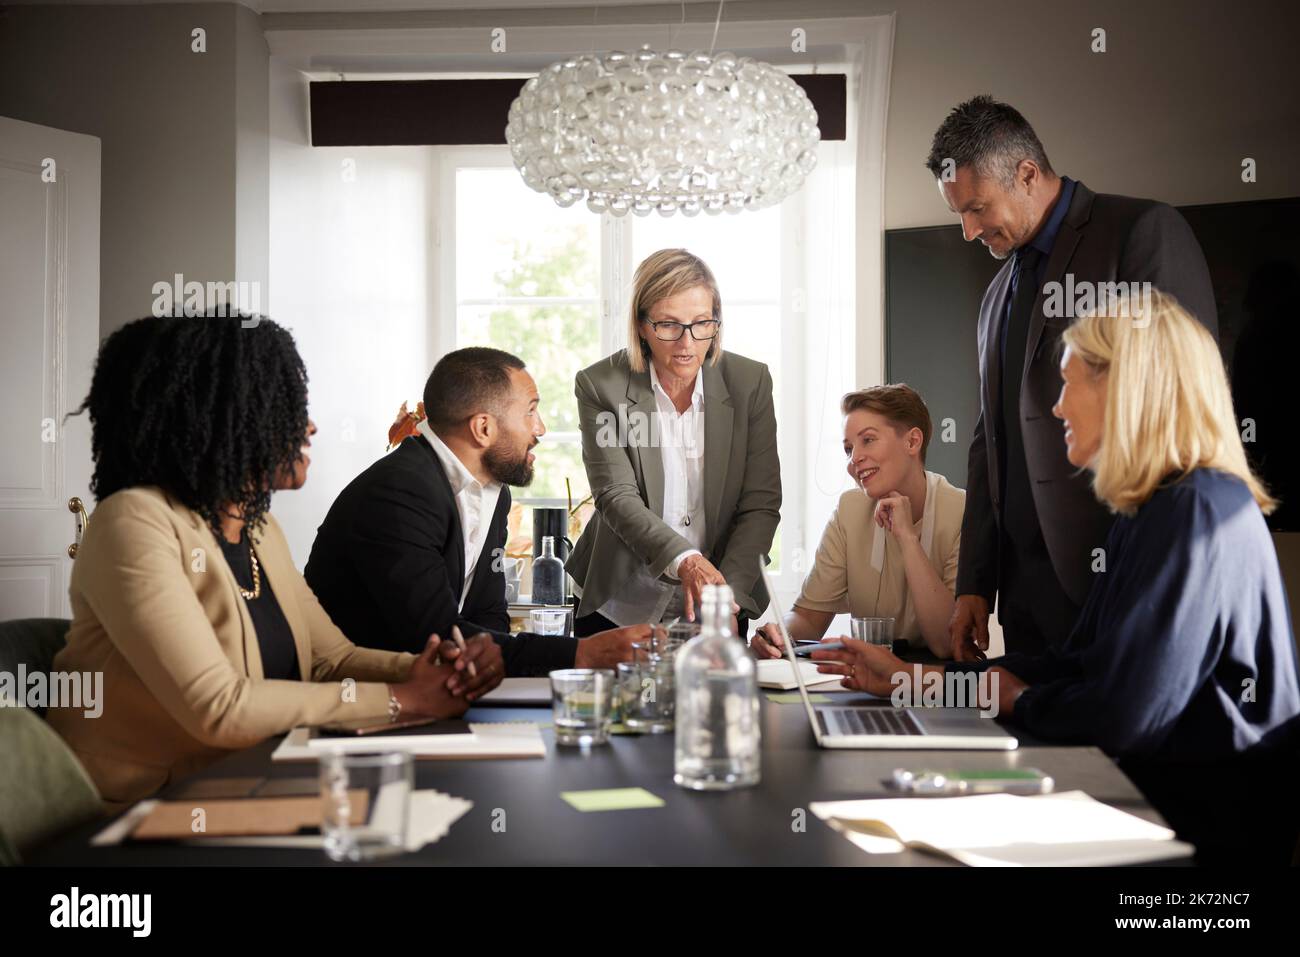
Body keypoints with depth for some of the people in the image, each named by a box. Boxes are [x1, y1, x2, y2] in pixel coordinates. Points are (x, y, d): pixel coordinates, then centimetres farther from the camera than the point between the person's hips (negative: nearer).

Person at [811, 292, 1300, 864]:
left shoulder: (1200, 511, -21)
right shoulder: (1154, 510, 9)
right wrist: (910, 679, 8)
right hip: (1158, 795, 8)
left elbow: (1125, 714, -26)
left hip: (1210, 827, -8)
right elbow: (1078, 663, 9)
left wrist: (1018, 703, -6)